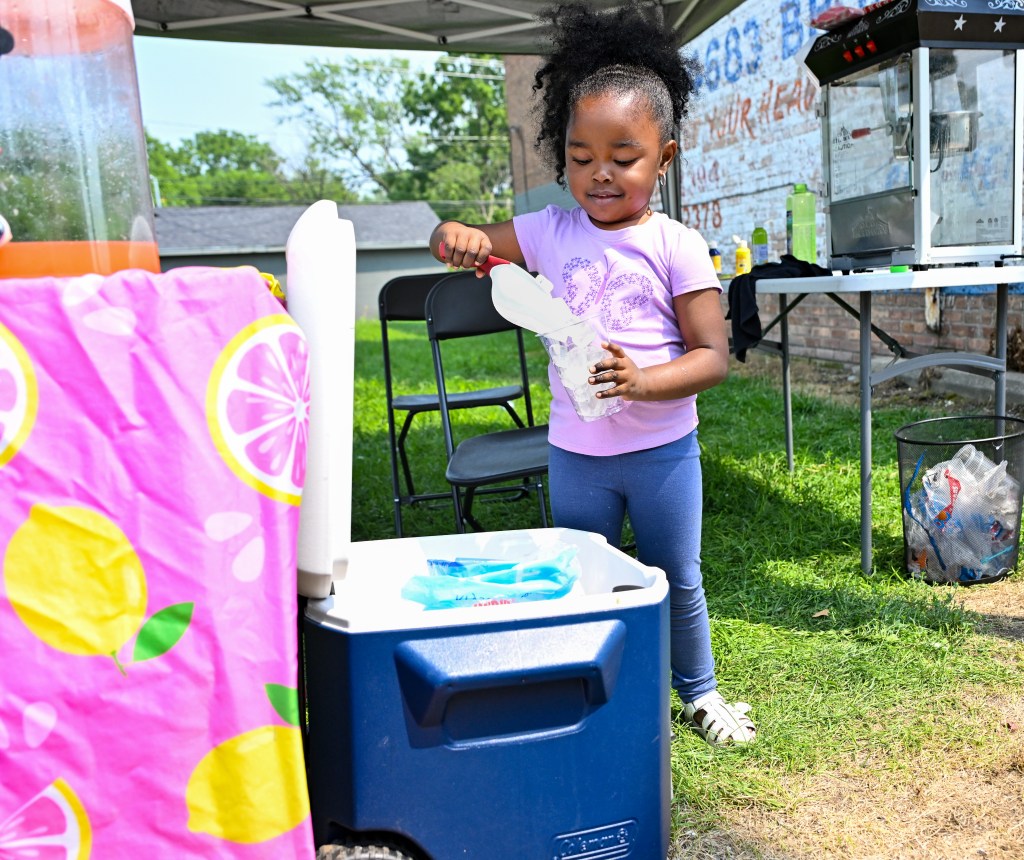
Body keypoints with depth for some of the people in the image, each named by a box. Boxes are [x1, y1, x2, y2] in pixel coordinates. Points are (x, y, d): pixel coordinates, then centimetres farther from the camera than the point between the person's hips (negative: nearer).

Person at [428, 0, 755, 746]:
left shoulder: (675, 246, -11)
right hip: (575, 450, 3)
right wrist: (458, 236, -18)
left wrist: (643, 382, -31)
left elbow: (714, 356, -14)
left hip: (662, 446, -2)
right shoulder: (552, 231, -1)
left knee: (677, 579, 15)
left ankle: (699, 691, 39)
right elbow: (468, 245, 7)